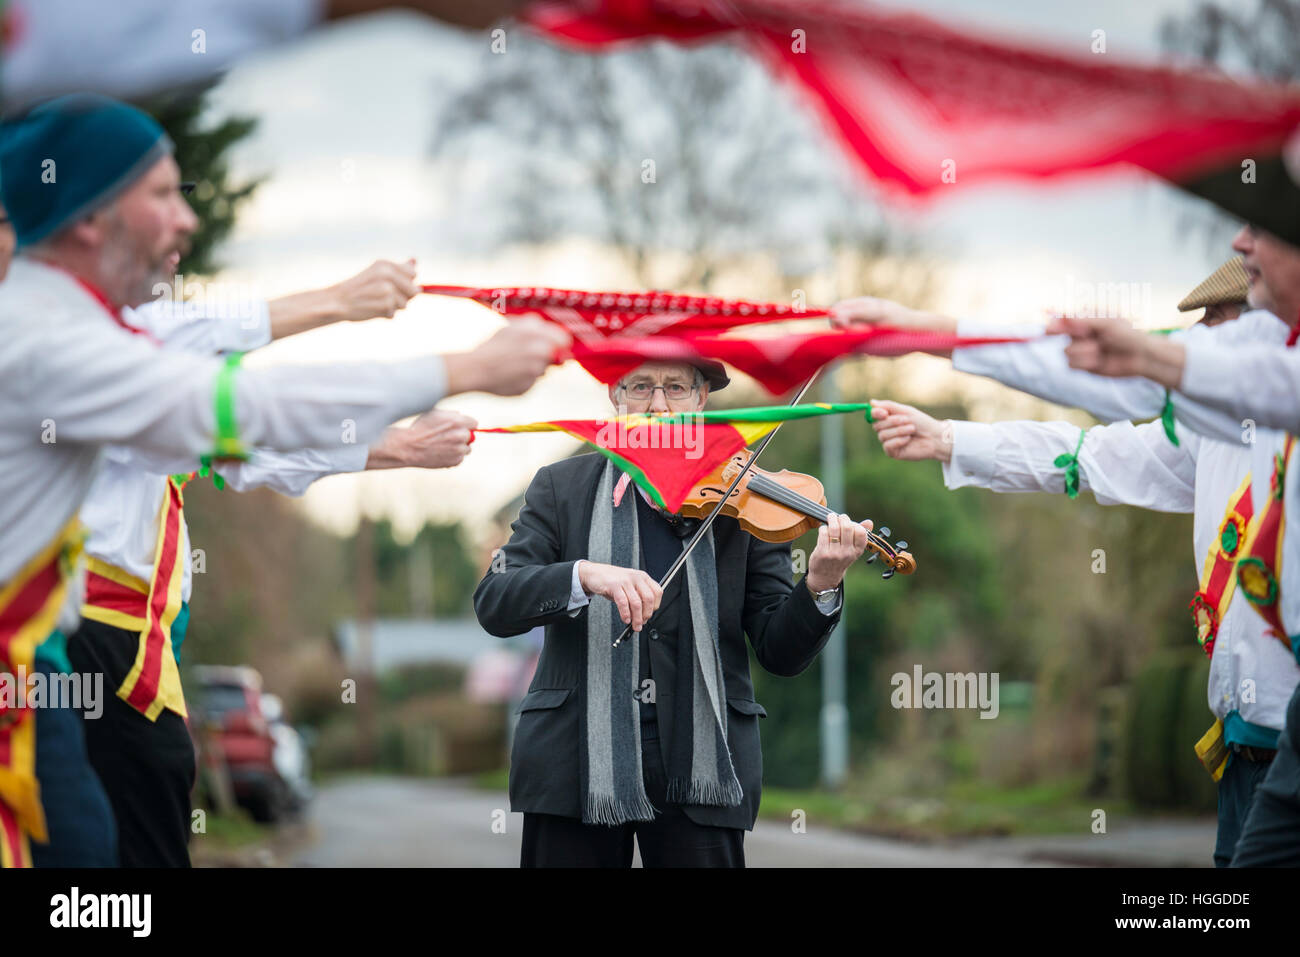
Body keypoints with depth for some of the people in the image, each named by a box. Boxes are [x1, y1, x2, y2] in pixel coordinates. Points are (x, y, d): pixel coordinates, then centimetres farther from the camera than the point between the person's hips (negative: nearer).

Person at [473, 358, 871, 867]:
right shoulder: (561, 487, 7)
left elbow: (781, 653, 0)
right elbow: (492, 604, -6)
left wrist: (819, 587, -20)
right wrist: (584, 574, -23)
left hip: (700, 767, 0)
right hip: (576, 765, 1)